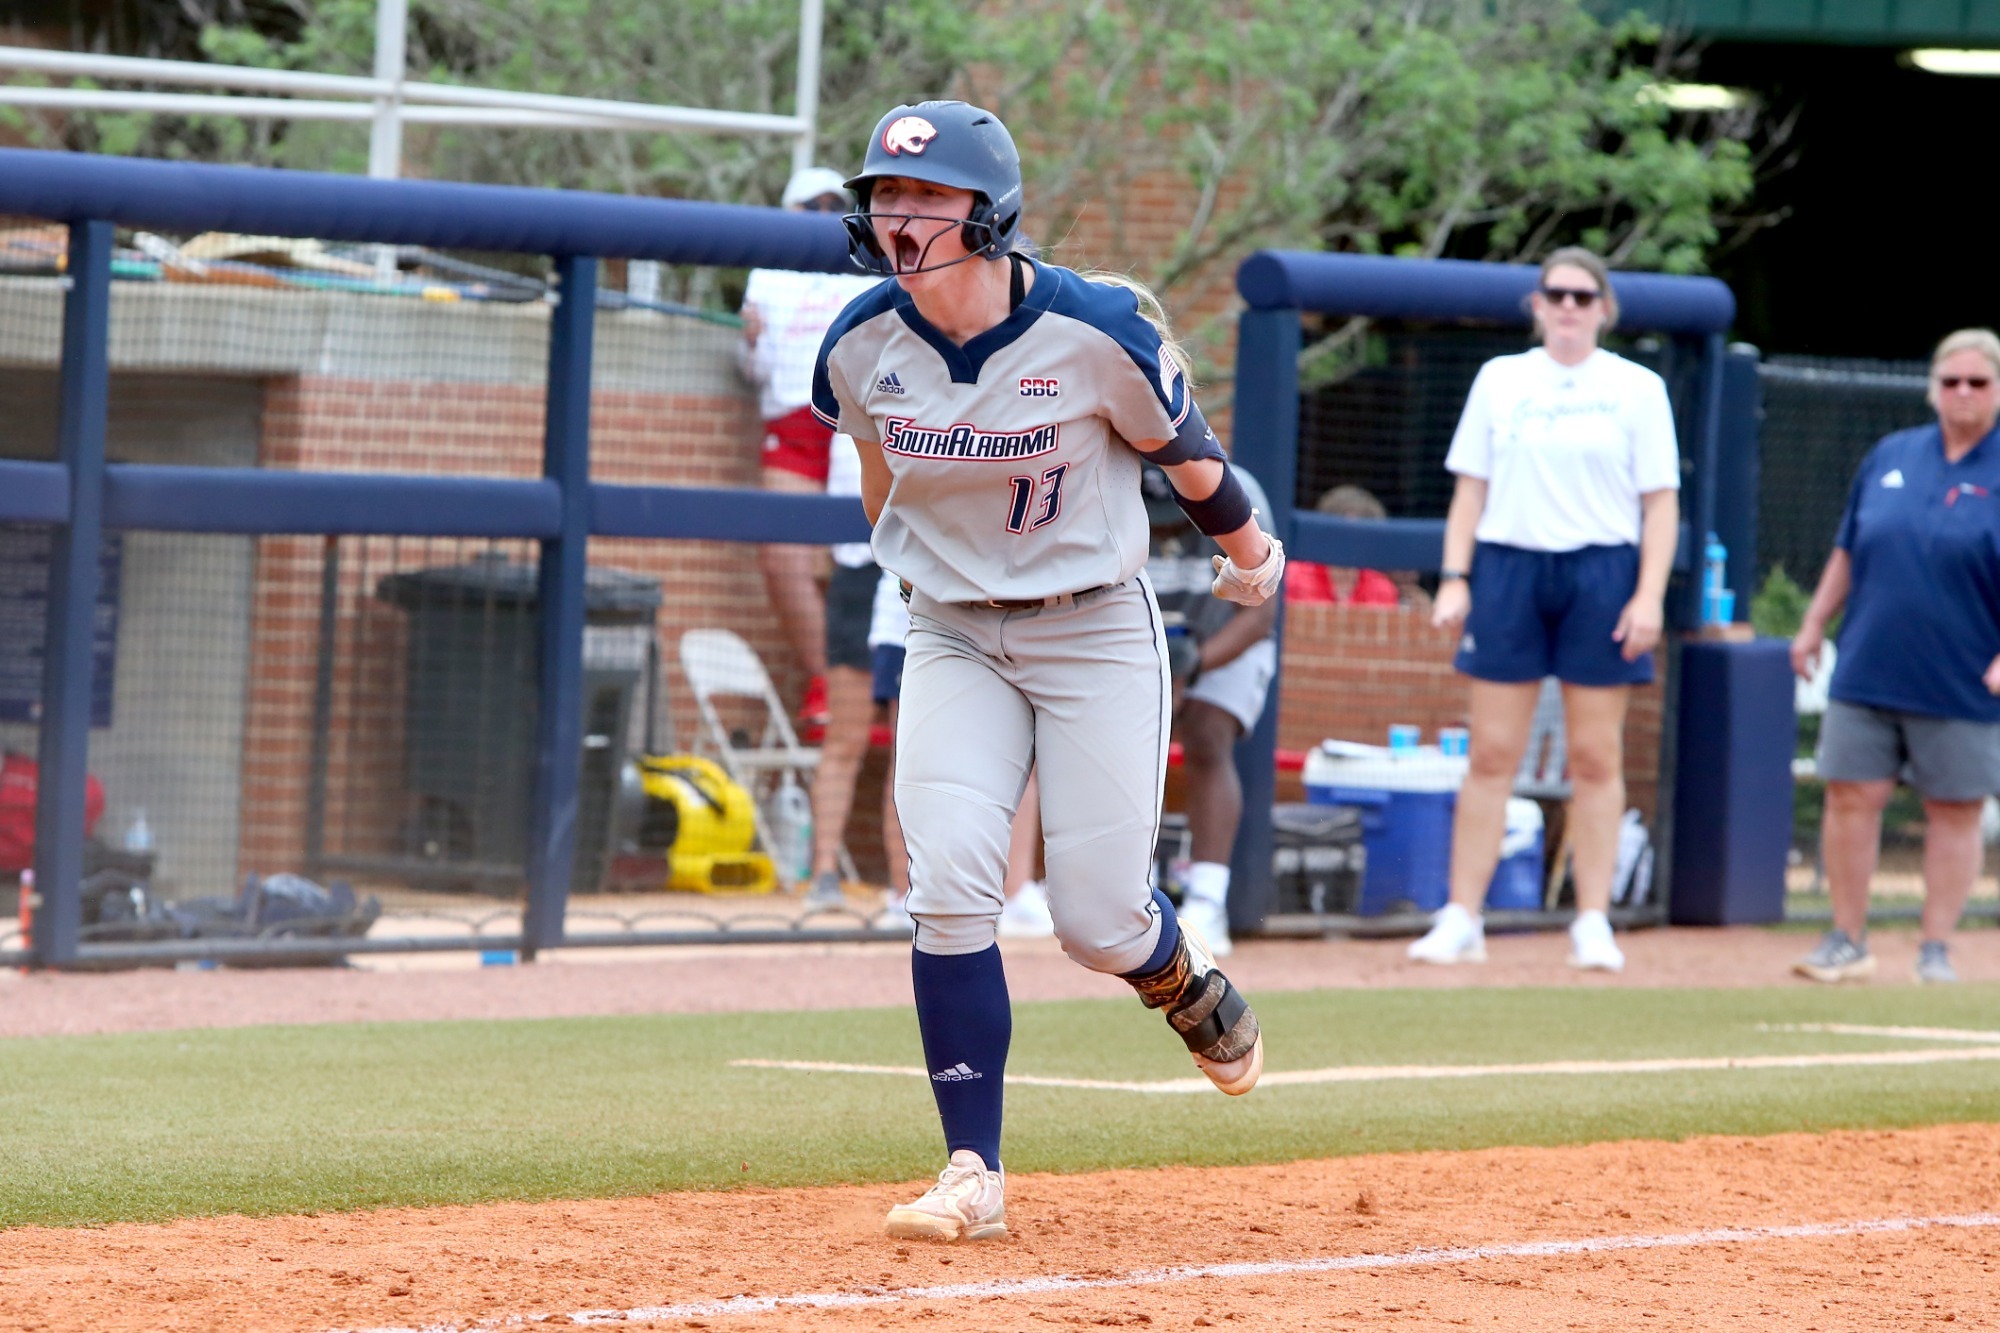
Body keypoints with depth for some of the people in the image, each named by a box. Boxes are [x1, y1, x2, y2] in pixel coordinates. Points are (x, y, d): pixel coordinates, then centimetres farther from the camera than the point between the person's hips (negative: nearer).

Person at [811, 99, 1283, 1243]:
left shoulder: (1097, 333, -21)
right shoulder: (865, 345, -9)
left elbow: (1183, 450, -3)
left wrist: (1249, 553, 13)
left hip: (1097, 634, -3)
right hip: (953, 638, 3)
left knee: (1100, 922, -3)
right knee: (950, 886, -16)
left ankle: (1190, 983, 35)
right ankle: (974, 1176, -10)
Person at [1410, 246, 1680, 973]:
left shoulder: (1637, 388, 5)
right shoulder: (1499, 380, 11)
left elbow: (1660, 502, 3)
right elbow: (1470, 487, 12)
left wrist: (1649, 595, -7)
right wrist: (1454, 577, 2)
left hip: (1602, 572, -1)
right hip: (1509, 565, 1)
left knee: (1595, 756, 0)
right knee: (1490, 754, -2)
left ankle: (1593, 922, 4)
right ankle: (1460, 920, 0)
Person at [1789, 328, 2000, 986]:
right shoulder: (1890, 457, 10)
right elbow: (1847, 551, 18)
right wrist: (1815, 625, 15)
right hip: (1867, 672, 3)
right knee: (1851, 797, 1)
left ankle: (1936, 950, 12)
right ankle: (1847, 943, 11)